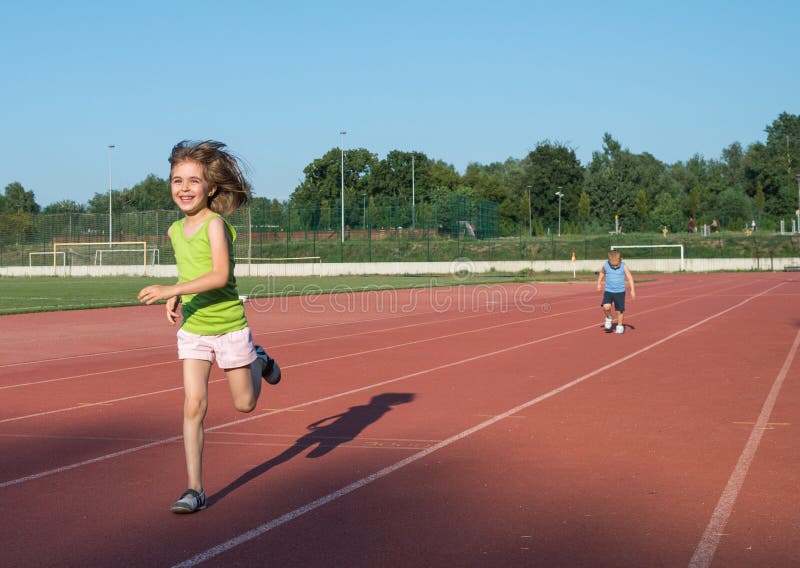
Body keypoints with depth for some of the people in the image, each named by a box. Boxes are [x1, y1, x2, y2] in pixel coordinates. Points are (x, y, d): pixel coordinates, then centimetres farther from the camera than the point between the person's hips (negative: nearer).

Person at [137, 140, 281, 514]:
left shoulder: (215, 224, -17)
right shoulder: (175, 231, 4)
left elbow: (220, 275, -29)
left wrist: (172, 291, -33)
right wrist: (176, 298, 6)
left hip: (229, 326, -4)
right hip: (192, 329, 4)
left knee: (244, 404, 11)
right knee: (193, 405, -7)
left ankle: (259, 361, 43)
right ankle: (194, 490, -3)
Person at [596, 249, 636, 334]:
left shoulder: (623, 267, -11)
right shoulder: (605, 265, -6)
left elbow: (630, 278, -10)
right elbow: (602, 272, 16)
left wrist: (632, 290, -17)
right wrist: (599, 283, 16)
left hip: (620, 292, -1)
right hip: (608, 291, 1)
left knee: (620, 310, 4)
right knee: (606, 307, -19)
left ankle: (620, 326, 25)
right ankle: (609, 318, 11)